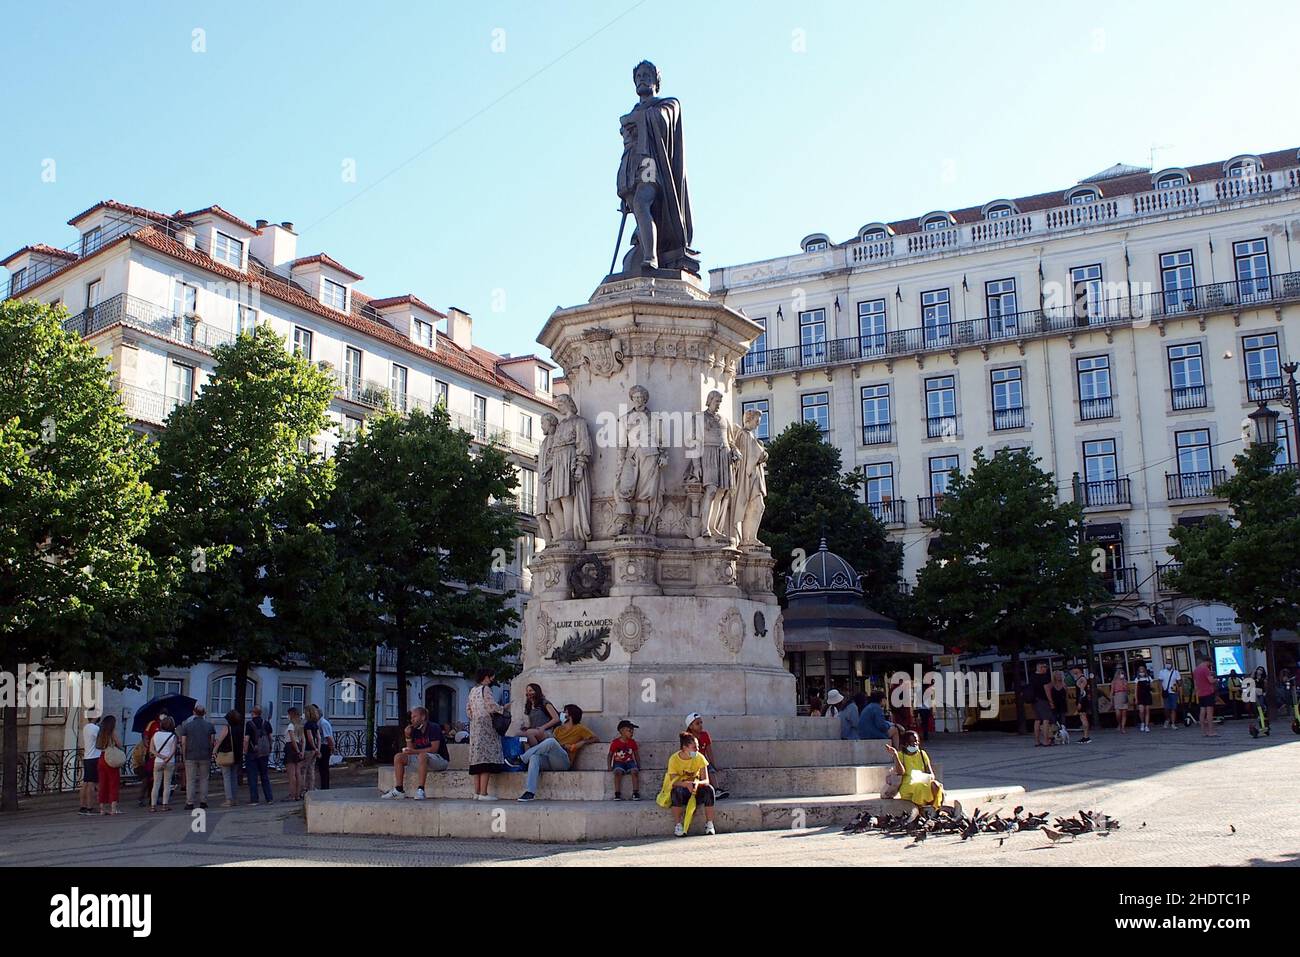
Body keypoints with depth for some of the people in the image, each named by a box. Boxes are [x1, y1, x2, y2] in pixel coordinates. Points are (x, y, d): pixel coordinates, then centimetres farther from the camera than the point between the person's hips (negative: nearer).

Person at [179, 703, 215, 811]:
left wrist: (184, 756, 5)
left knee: (190, 780, 2)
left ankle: (189, 803, 0)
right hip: (205, 756, 1)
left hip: (190, 756, -1)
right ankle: (203, 801, 7)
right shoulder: (209, 725, 3)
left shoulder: (187, 725, 0)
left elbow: (183, 743, -2)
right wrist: (211, 753, 11)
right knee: (204, 779, 9)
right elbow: (213, 741, 1)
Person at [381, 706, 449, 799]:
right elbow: (411, 749, 8)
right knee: (398, 757, -3)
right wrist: (408, 736, -5)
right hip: (423, 760, 8)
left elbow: (434, 749, -21)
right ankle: (399, 789, -10)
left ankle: (420, 790, -39)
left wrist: (414, 751, -24)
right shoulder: (415, 730, 9)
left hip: (441, 759, -8)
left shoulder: (433, 728, -12)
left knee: (422, 755, -39)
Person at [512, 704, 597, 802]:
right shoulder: (558, 729, 27)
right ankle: (530, 792, -38)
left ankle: (521, 759, -22)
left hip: (564, 762, -5)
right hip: (551, 762, 5)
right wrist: (563, 746, -3)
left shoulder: (580, 728, 11)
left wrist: (582, 742, -10)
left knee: (551, 741, -31)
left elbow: (596, 739, 6)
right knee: (534, 757, -28)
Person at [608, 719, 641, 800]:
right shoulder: (615, 743, -5)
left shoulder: (632, 742, 4)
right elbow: (610, 755, 3)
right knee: (618, 771, -34)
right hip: (618, 762, -2)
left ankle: (636, 793, -25)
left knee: (635, 771, -29)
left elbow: (636, 754, 12)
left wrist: (638, 765, 2)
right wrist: (610, 766, -5)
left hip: (630, 762, 2)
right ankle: (617, 794, -29)